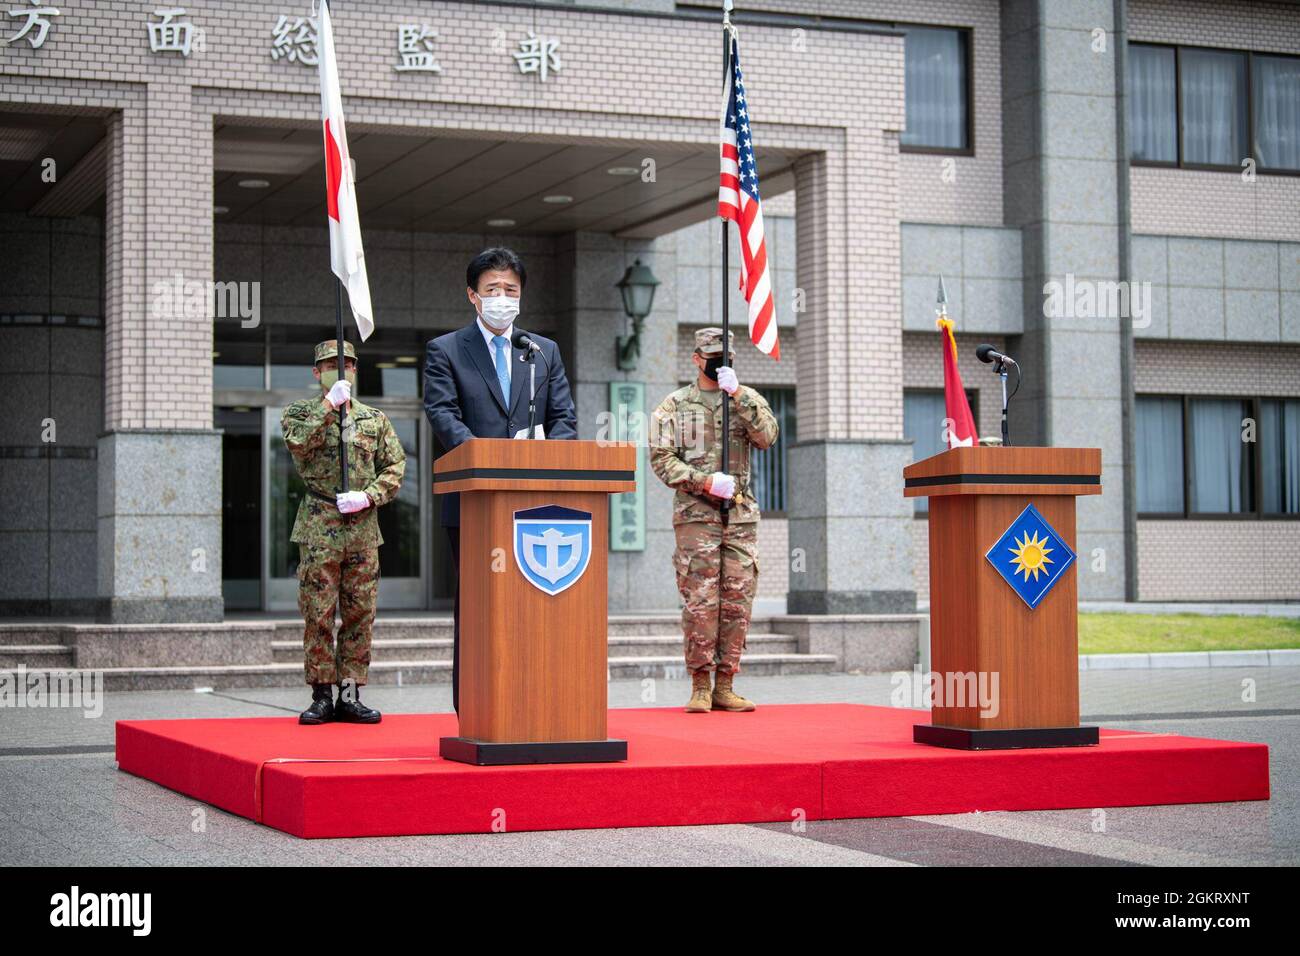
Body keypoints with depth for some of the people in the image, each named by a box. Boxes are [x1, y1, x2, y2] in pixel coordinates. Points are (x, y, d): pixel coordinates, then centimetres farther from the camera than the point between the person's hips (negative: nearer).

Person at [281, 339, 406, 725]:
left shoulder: (375, 418, 14)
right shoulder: (299, 412, 7)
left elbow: (395, 467, 7)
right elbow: (298, 443, -15)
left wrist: (368, 496, -8)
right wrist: (330, 404, -16)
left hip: (363, 524, 3)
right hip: (319, 526, -3)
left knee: (360, 613, 2)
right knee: (318, 613, -3)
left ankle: (351, 696, 8)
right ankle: (322, 696, 3)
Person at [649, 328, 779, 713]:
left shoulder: (749, 400, 13)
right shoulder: (675, 405, 7)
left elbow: (767, 436, -6)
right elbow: (662, 459, -2)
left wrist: (737, 395, -13)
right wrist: (705, 482, -14)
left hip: (741, 515, 3)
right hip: (696, 513, -3)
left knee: (738, 602, 2)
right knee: (700, 602, -7)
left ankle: (724, 687, 8)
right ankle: (700, 687, -2)